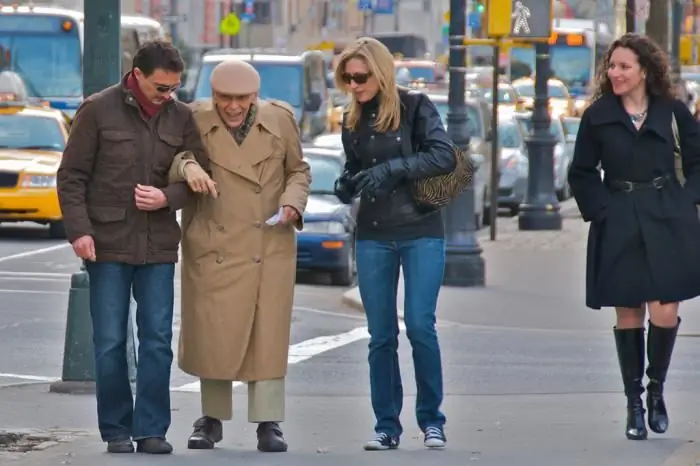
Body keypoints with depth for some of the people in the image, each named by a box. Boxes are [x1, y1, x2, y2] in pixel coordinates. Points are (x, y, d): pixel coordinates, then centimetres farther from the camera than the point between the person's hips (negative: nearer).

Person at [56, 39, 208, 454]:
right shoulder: (98, 110, -3)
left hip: (159, 245, 3)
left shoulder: (181, 117, 6)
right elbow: (71, 176, -2)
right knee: (110, 342, 1)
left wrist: (167, 198, -10)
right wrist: (79, 230, -12)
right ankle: (117, 431, 8)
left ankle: (151, 429, 6)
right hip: (108, 244, -3)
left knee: (158, 340, 0)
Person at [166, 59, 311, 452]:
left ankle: (269, 422, 6)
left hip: (270, 247, 1)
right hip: (213, 249, -1)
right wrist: (186, 166, -31)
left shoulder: (281, 119, 1)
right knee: (211, 333, 3)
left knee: (268, 334, 0)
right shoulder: (194, 122, -5)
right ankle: (212, 417, 18)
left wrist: (293, 201, -6)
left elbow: (298, 170, 13)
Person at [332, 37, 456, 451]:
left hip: (421, 233, -4)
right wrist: (347, 187, -2)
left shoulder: (415, 107, -4)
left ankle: (432, 419, 3)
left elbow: (445, 156, -13)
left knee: (421, 326, -11)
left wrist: (391, 169, -20)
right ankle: (387, 425, 9)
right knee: (381, 335, 3)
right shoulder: (353, 120, 10)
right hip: (373, 237, 4)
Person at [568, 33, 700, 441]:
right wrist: (599, 209, -2)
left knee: (664, 313, -10)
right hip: (619, 227, 1)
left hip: (667, 223, 0)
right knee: (628, 316, 2)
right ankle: (634, 404, 12)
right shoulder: (598, 116, 2)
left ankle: (656, 388, 14)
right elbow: (582, 174, 9)